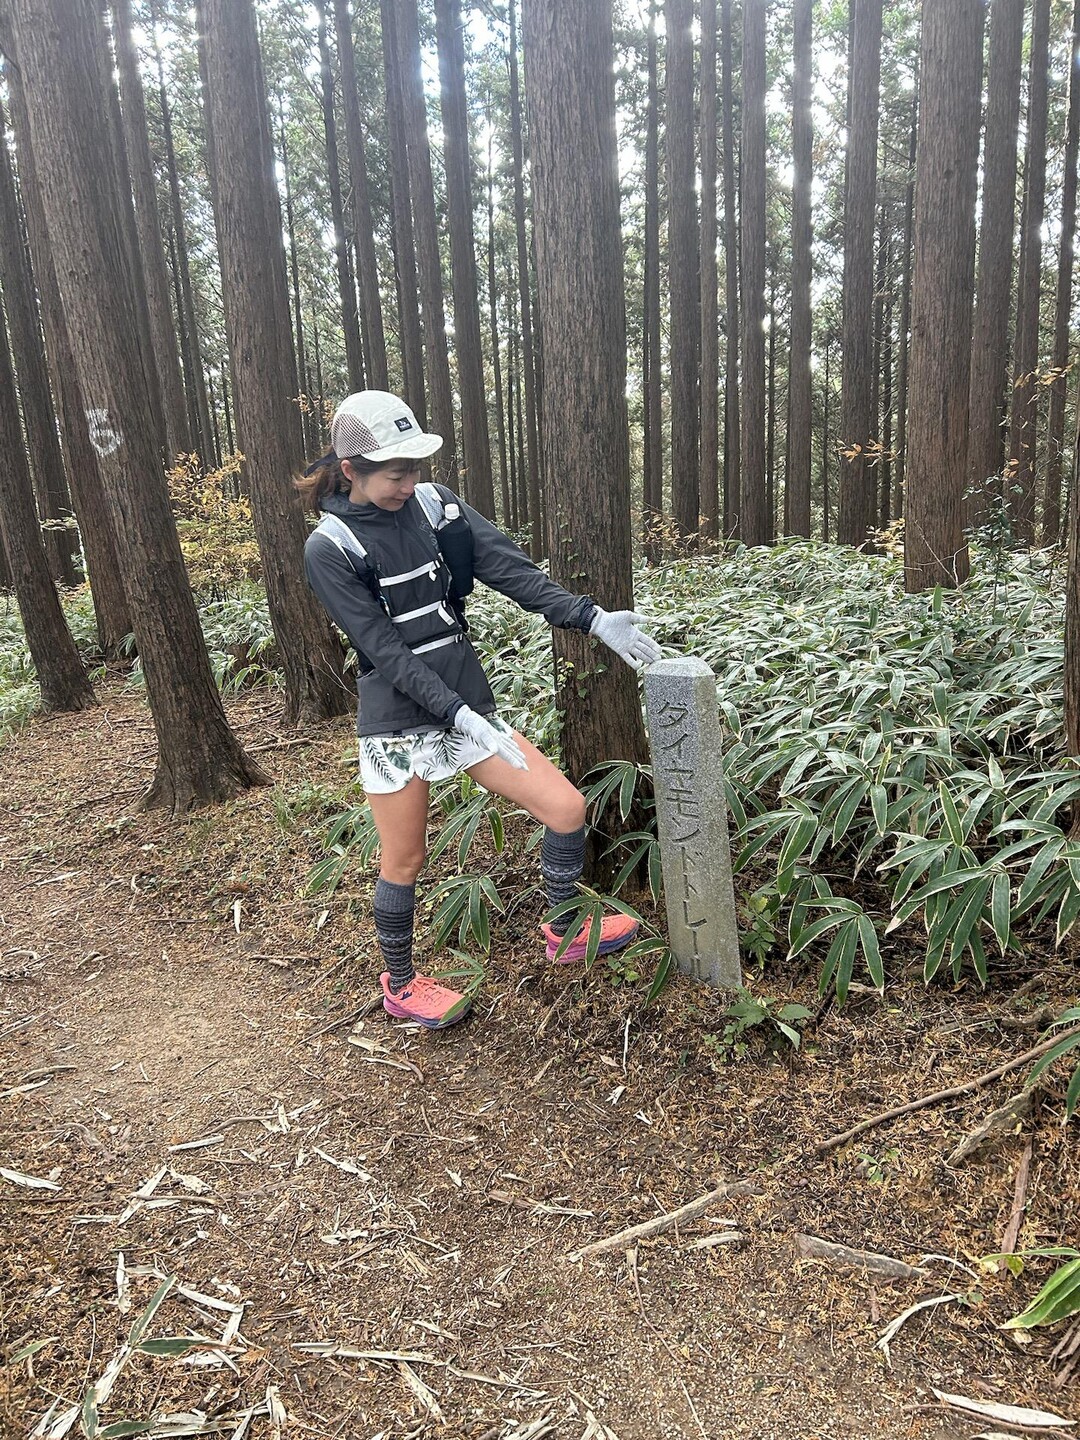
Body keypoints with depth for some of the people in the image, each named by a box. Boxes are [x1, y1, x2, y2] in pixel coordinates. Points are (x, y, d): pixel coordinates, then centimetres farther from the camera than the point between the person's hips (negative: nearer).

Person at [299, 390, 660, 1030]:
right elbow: (385, 650, -17)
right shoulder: (329, 549, -10)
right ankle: (400, 985, 35)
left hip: (469, 704, 5)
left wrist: (593, 618, -22)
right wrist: (459, 714, -26)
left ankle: (565, 933, 26)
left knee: (568, 808, 1)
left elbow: (512, 569, -9)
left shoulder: (437, 503, 2)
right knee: (405, 863, 8)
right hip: (399, 723, -4)